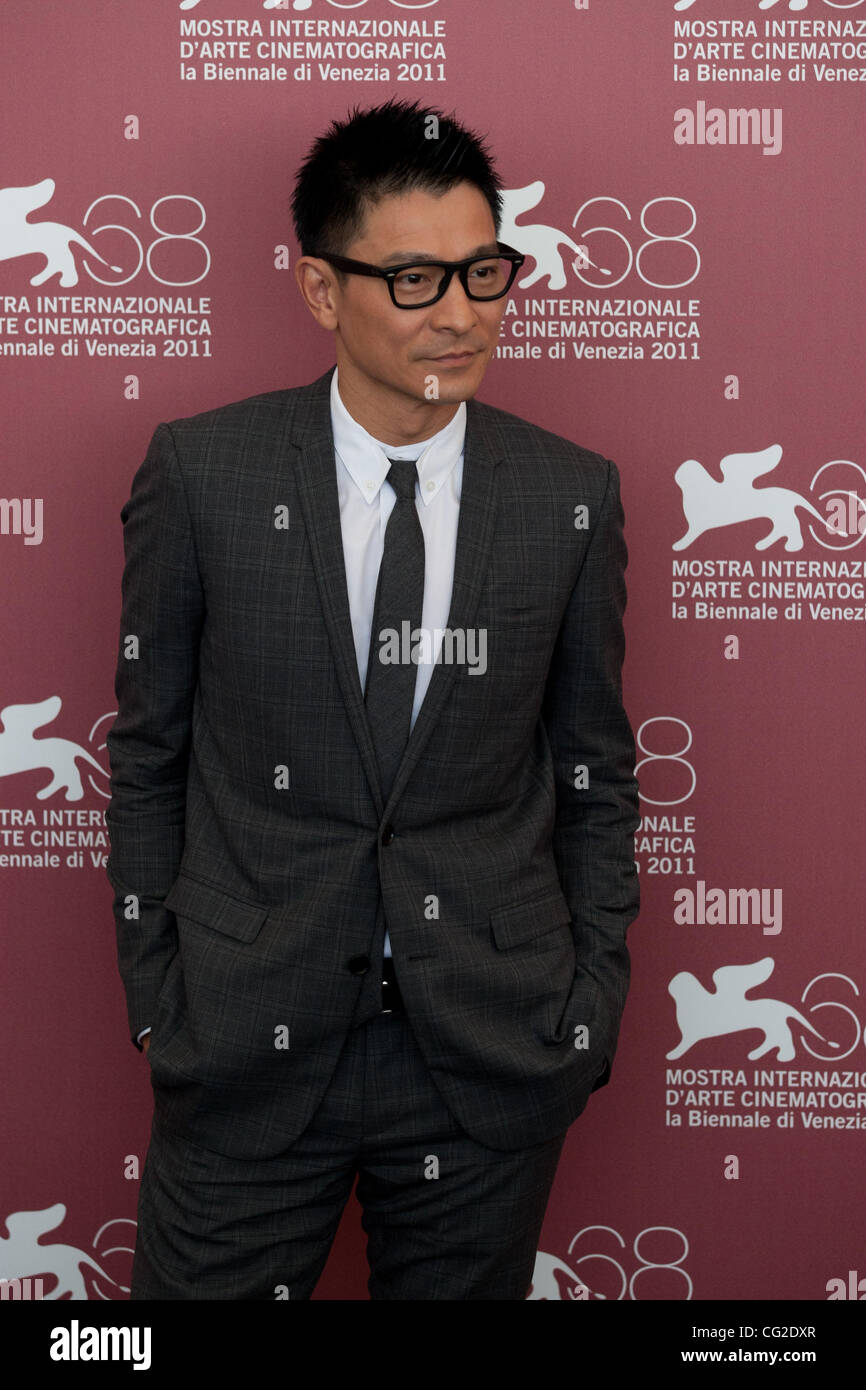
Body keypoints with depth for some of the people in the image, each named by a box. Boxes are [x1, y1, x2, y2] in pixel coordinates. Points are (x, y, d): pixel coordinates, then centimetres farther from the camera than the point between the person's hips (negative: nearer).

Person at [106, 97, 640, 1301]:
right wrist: (152, 990, 1)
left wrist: (594, 1005, 4)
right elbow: (148, 749, 1)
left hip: (493, 1054, 1)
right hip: (246, 1049, -1)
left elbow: (595, 771, 5)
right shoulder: (201, 474, -6)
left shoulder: (572, 495, -2)